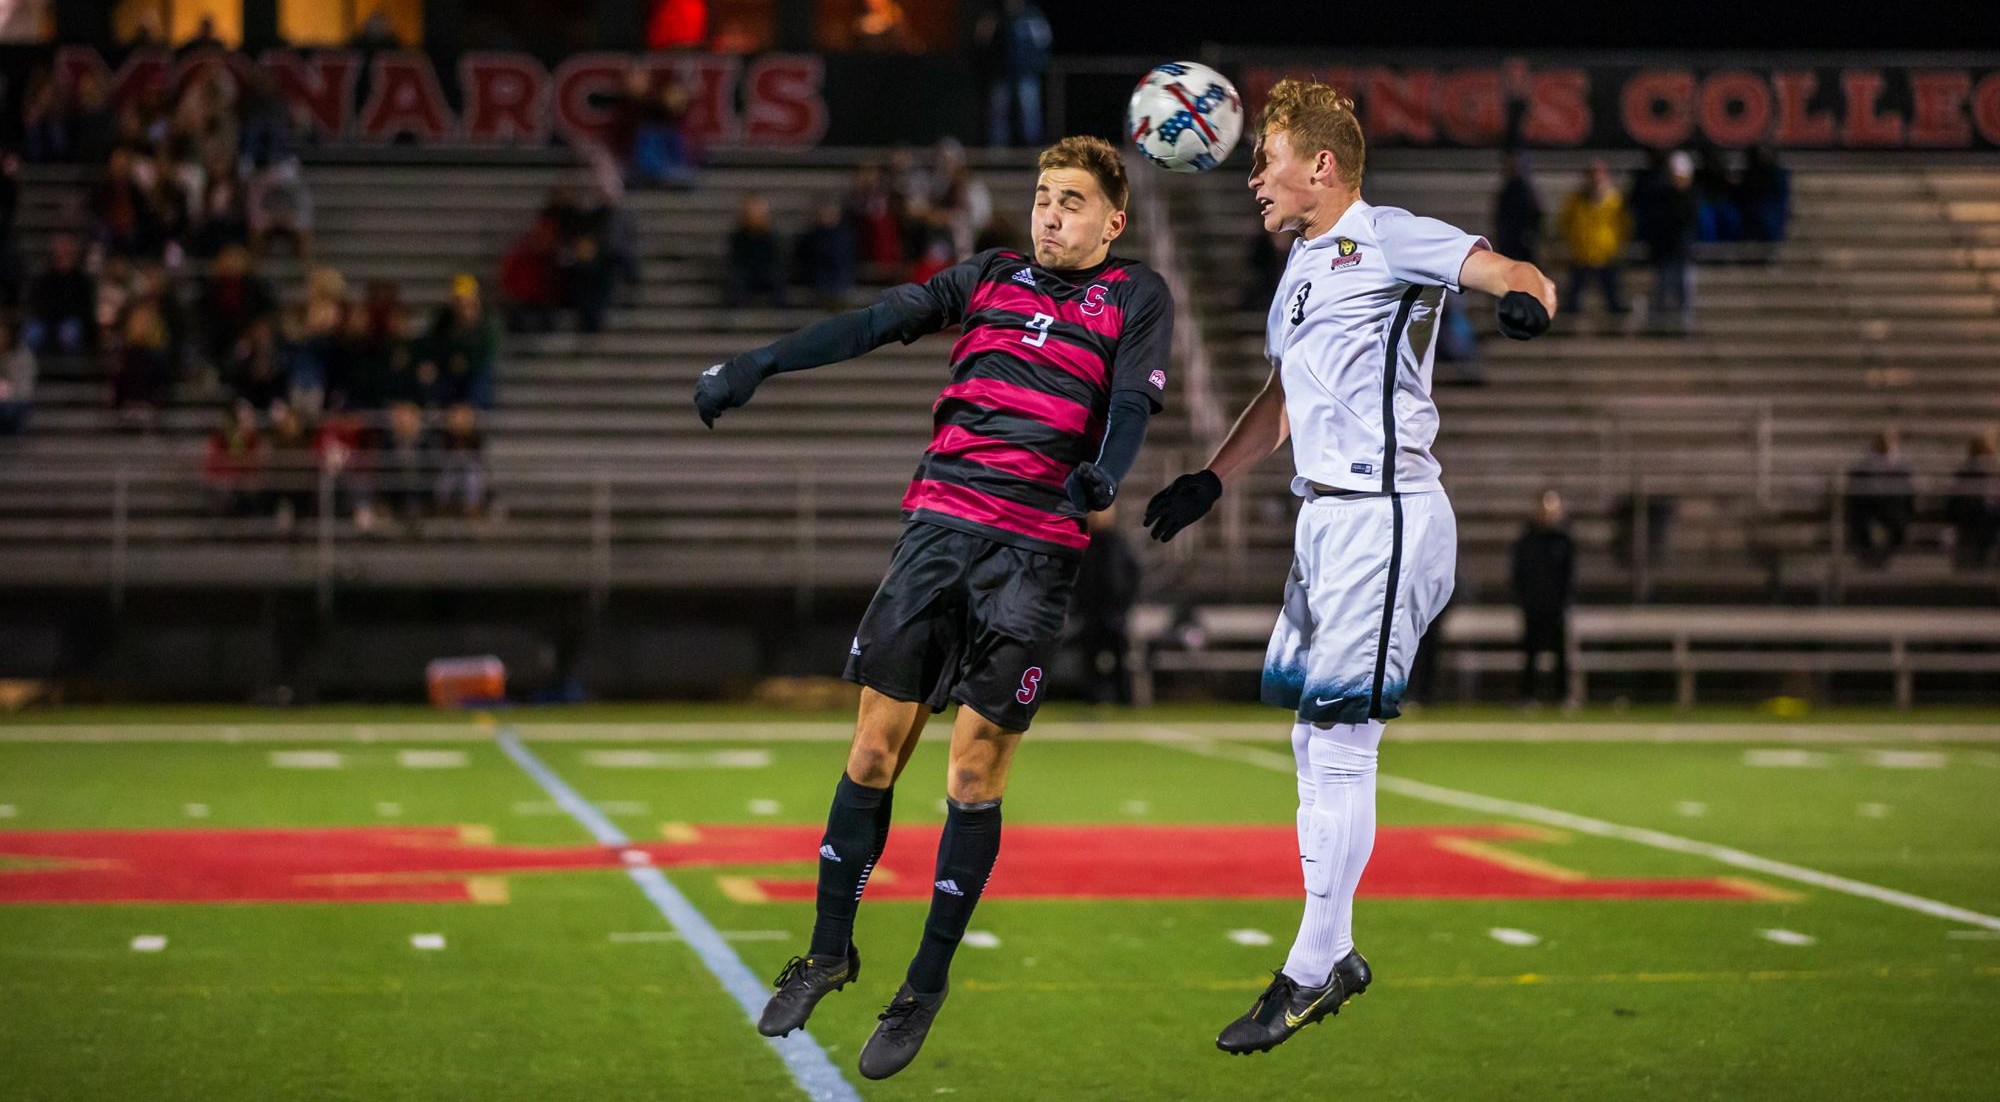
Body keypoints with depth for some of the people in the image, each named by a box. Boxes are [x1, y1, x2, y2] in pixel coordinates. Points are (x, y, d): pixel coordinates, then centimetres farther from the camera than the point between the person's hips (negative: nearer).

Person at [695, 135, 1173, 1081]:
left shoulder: (1136, 299, 7)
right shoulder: (991, 276, 16)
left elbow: (1132, 403, -6)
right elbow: (874, 325, 10)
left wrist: (1101, 479, -26)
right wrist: (758, 365, 1)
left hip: (1035, 550, -3)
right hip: (937, 522, 3)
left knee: (974, 773, -2)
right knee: (876, 746, 3)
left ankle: (926, 987, 9)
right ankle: (830, 949, 18)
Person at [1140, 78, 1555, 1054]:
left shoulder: (1387, 239, -7)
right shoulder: (1301, 266, 20)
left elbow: (1511, 272, -21)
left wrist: (1526, 299, -43)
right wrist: (1208, 483, 33)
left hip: (1384, 519, -10)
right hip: (1324, 522, 10)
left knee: (1340, 743, -9)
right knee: (1312, 742, 13)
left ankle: (1309, 974, -3)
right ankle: (1335, 956, 22)